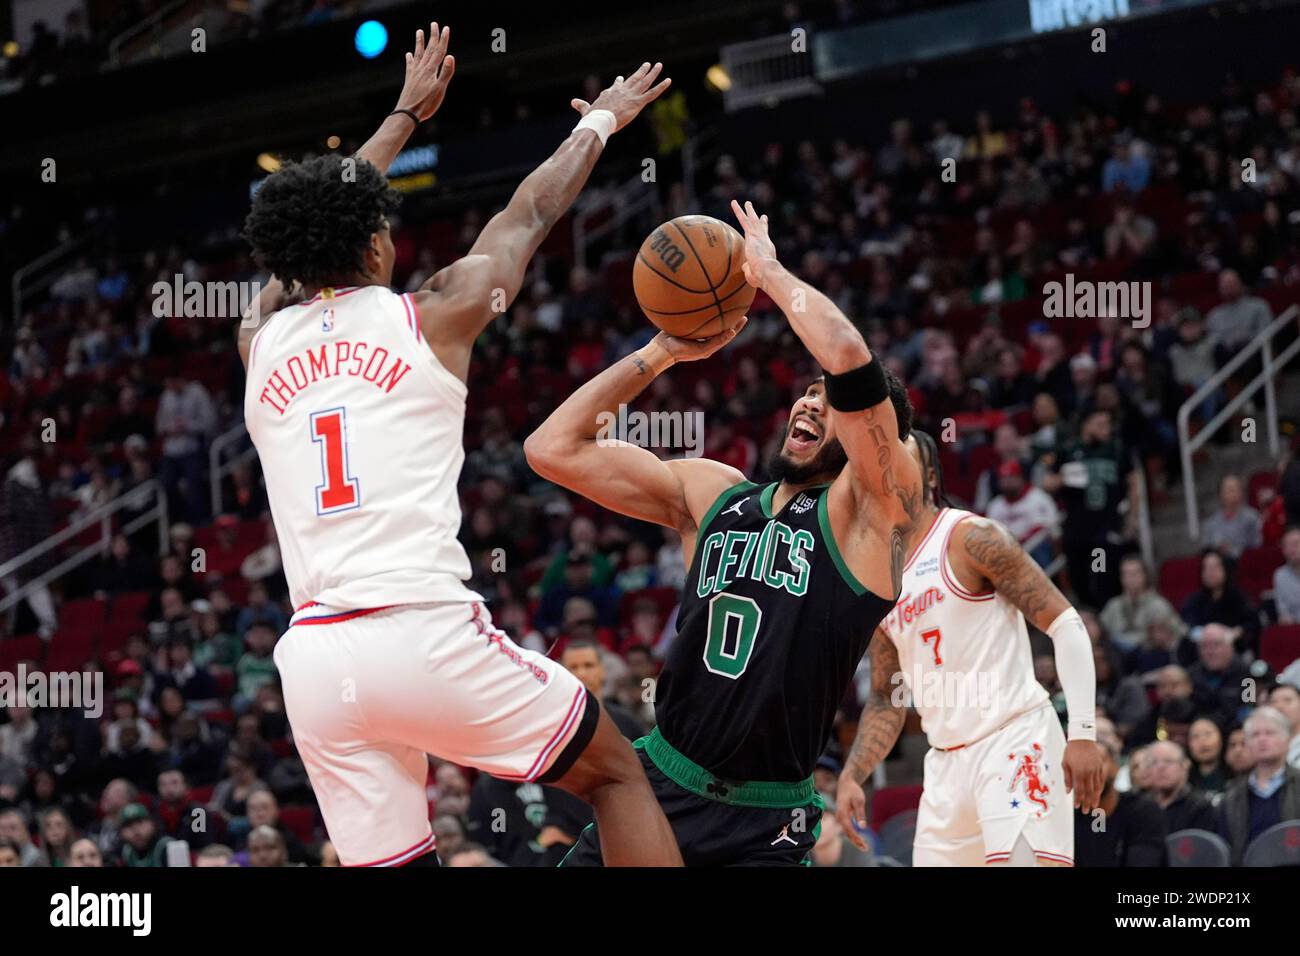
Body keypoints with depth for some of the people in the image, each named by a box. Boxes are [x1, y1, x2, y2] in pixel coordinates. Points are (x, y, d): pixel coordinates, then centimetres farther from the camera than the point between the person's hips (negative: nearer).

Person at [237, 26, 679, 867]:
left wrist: (406, 115, 50)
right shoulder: (431, 316, 6)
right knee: (616, 774, 14)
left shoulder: (263, 340, 17)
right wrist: (601, 121, 42)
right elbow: (529, 215, 24)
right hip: (425, 633, -4)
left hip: (313, 660, 4)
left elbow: (311, 234, 37)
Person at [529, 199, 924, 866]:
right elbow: (552, 449, 6)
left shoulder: (869, 509, -7)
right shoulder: (710, 492, 9)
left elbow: (847, 355, -24)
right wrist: (662, 352, 4)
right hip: (660, 788, 5)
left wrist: (769, 271, -8)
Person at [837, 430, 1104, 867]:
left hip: (1014, 738, -8)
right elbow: (886, 700, 24)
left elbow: (1065, 624, -10)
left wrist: (1083, 732, -19)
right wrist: (852, 776, 10)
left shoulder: (970, 537, -6)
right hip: (946, 762, 8)